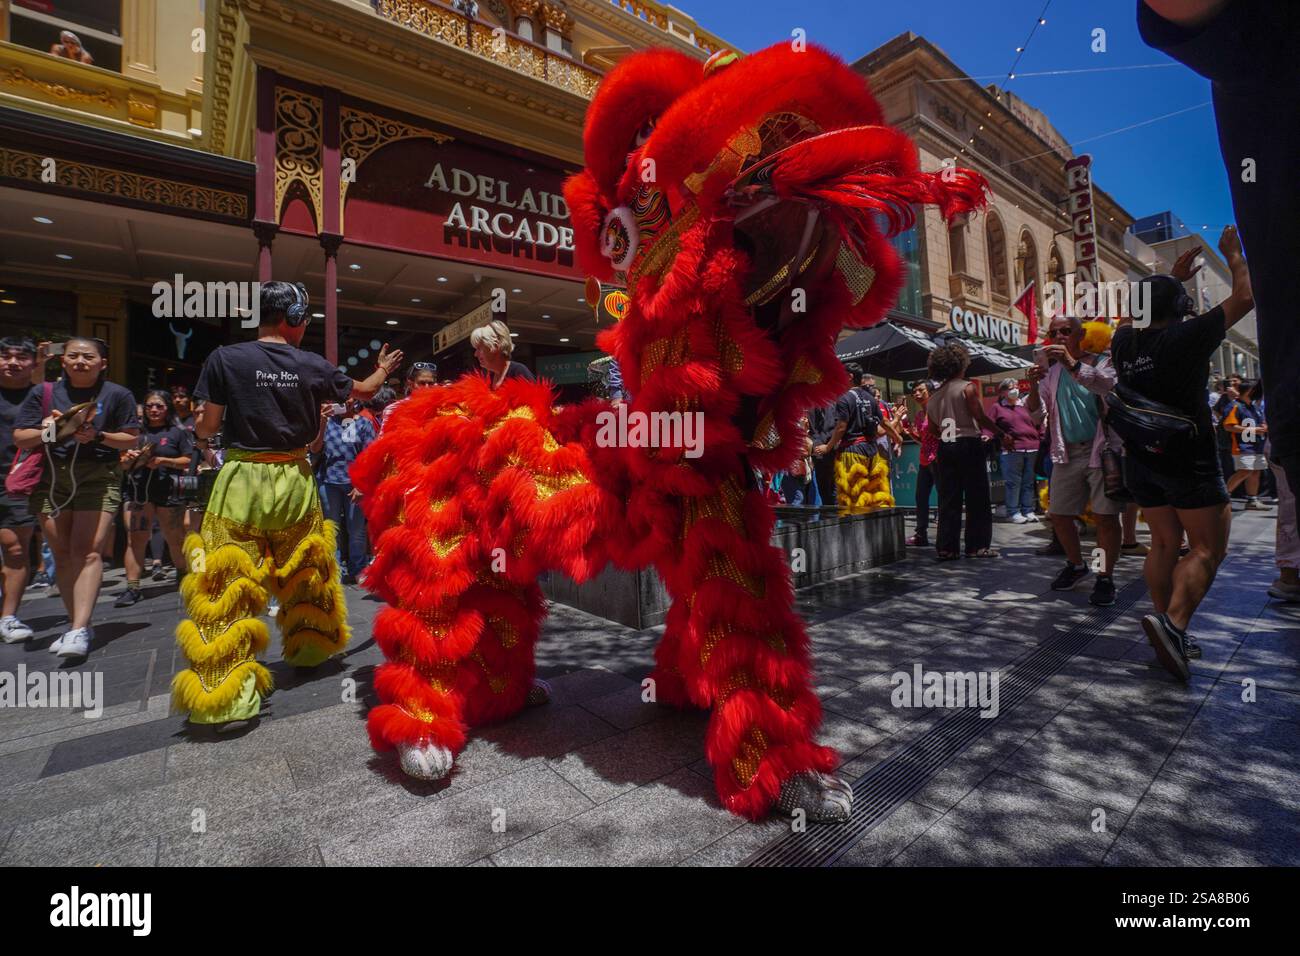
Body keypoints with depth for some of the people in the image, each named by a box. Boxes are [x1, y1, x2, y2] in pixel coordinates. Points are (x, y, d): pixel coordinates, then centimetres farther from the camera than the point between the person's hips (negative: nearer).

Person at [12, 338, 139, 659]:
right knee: (62, 554, 6)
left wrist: (99, 436, -15)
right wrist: (45, 431, -12)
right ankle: (76, 623, 15)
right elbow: (20, 439, 7)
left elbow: (131, 439, 2)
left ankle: (79, 630, -15)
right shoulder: (43, 394, 9)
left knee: (87, 551, -12)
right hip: (51, 478, 4)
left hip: (98, 477, -3)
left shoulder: (117, 394, 2)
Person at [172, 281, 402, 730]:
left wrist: (197, 431, 21)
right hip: (294, 480, 2)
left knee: (228, 586, 1)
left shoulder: (225, 359, -6)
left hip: (242, 479, -2)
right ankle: (310, 648, 38)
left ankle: (228, 697, 0)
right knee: (303, 571, 20)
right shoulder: (312, 365, 0)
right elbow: (363, 391, 17)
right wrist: (383, 369, 37)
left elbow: (208, 426, -3)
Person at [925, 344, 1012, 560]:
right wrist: (1002, 435, -5)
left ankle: (946, 547, 5)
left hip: (945, 448, 5)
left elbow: (933, 428, 11)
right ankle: (977, 546, 5)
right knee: (977, 498, 3)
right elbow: (980, 417, -12)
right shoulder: (967, 387, -5)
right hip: (968, 445, -5)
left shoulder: (934, 396, 13)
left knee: (949, 499, 6)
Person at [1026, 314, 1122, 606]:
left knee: (1105, 516, -7)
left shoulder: (1101, 361, -1)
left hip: (1102, 448, -4)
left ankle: (1105, 577, 5)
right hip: (1067, 452, 5)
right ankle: (1076, 565, 28)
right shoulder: (1051, 371, 11)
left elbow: (1108, 386, -24)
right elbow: (1038, 415, 3)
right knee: (1058, 515, 8)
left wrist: (1072, 364, -37)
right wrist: (1033, 386, -15)